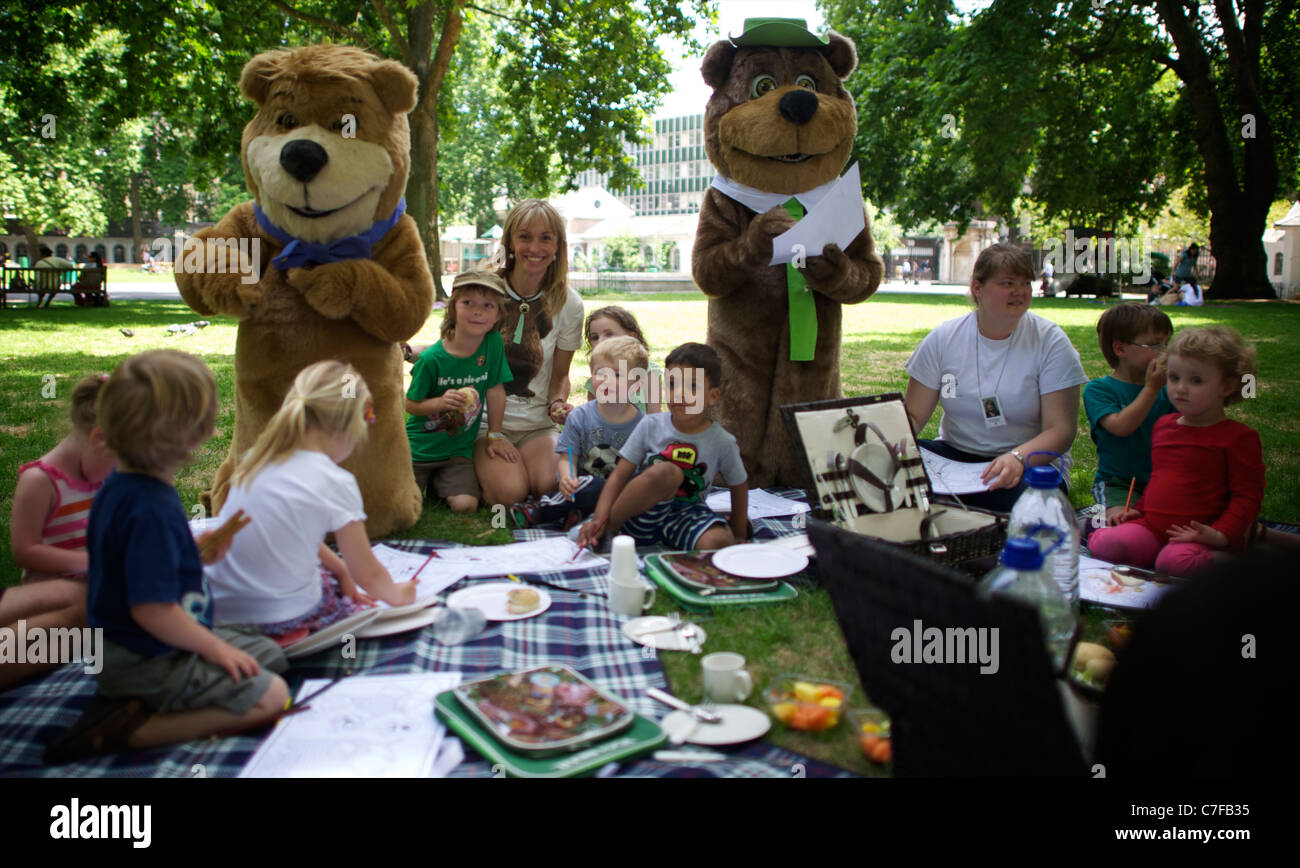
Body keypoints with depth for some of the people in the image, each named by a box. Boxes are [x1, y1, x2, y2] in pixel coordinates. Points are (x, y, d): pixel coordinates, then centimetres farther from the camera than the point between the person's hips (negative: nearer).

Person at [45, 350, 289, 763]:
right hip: (148, 662, -10)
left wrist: (195, 554, 8)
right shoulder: (152, 511, -30)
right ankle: (132, 731, -11)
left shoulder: (119, 486, 1)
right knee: (268, 696, -11)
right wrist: (212, 647, -16)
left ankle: (131, 700, 6)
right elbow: (151, 609, -29)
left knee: (270, 655, 17)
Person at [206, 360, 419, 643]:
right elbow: (368, 575, -5)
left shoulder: (256, 461, 3)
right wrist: (397, 595, 14)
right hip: (284, 617, -7)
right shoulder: (335, 482, -16)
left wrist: (339, 569, 24)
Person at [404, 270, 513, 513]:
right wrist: (440, 402, -25)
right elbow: (411, 404, -7)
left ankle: (437, 480, 15)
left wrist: (494, 436, 4)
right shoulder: (431, 359, -17)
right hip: (421, 446, -2)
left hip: (458, 449, 2)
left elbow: (495, 391, -2)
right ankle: (423, 478, 20)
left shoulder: (493, 343, -11)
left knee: (465, 505, -15)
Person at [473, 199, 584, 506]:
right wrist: (486, 433, -11)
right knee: (509, 492, -26)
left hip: (538, 423, 2)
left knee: (548, 485, -25)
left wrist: (558, 403, -12)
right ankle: (475, 467, 8)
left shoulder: (569, 303, 1)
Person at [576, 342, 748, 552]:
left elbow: (739, 488, 10)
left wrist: (738, 537, 9)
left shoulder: (722, 442, -5)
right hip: (640, 516, -2)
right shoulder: (651, 426, -6)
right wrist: (599, 519, -21)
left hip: (686, 516, 2)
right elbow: (619, 475, -8)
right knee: (667, 471, -32)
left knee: (719, 543, -31)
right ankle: (610, 527, -18)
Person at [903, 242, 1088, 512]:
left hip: (1030, 461, -2)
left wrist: (1017, 458, -33)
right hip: (954, 454, 2)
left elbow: (1061, 430, -12)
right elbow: (913, 416, 3)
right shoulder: (944, 338, 0)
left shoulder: (1050, 341, -6)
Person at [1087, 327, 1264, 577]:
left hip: (1198, 535, -3)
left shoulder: (1238, 437, -2)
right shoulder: (1163, 426, 17)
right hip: (1152, 528, 3)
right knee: (1102, 544, -24)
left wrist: (1220, 534, -19)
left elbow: (1248, 496, -6)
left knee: (1177, 560, -35)